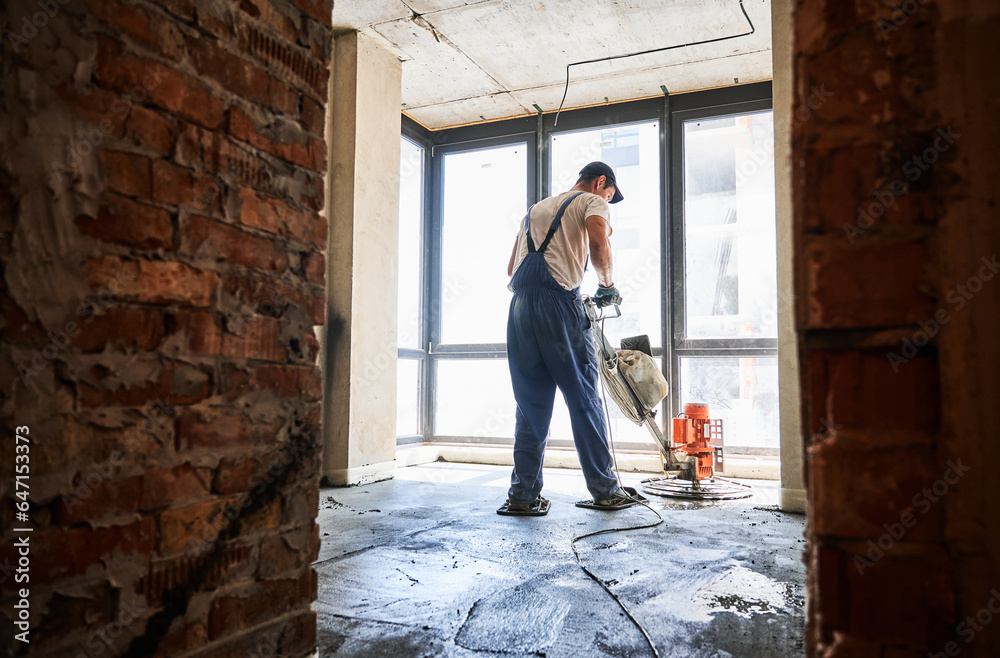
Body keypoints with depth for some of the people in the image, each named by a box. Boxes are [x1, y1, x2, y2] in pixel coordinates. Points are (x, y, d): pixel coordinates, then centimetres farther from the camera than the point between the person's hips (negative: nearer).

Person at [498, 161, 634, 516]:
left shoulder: (535, 208, 31)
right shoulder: (593, 201, 11)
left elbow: (512, 267, 27)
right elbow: (598, 244, -11)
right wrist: (607, 285, 4)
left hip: (520, 306, 6)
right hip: (559, 303, -6)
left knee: (531, 404, 7)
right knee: (584, 399, 2)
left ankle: (523, 494, 6)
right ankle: (604, 490, 8)